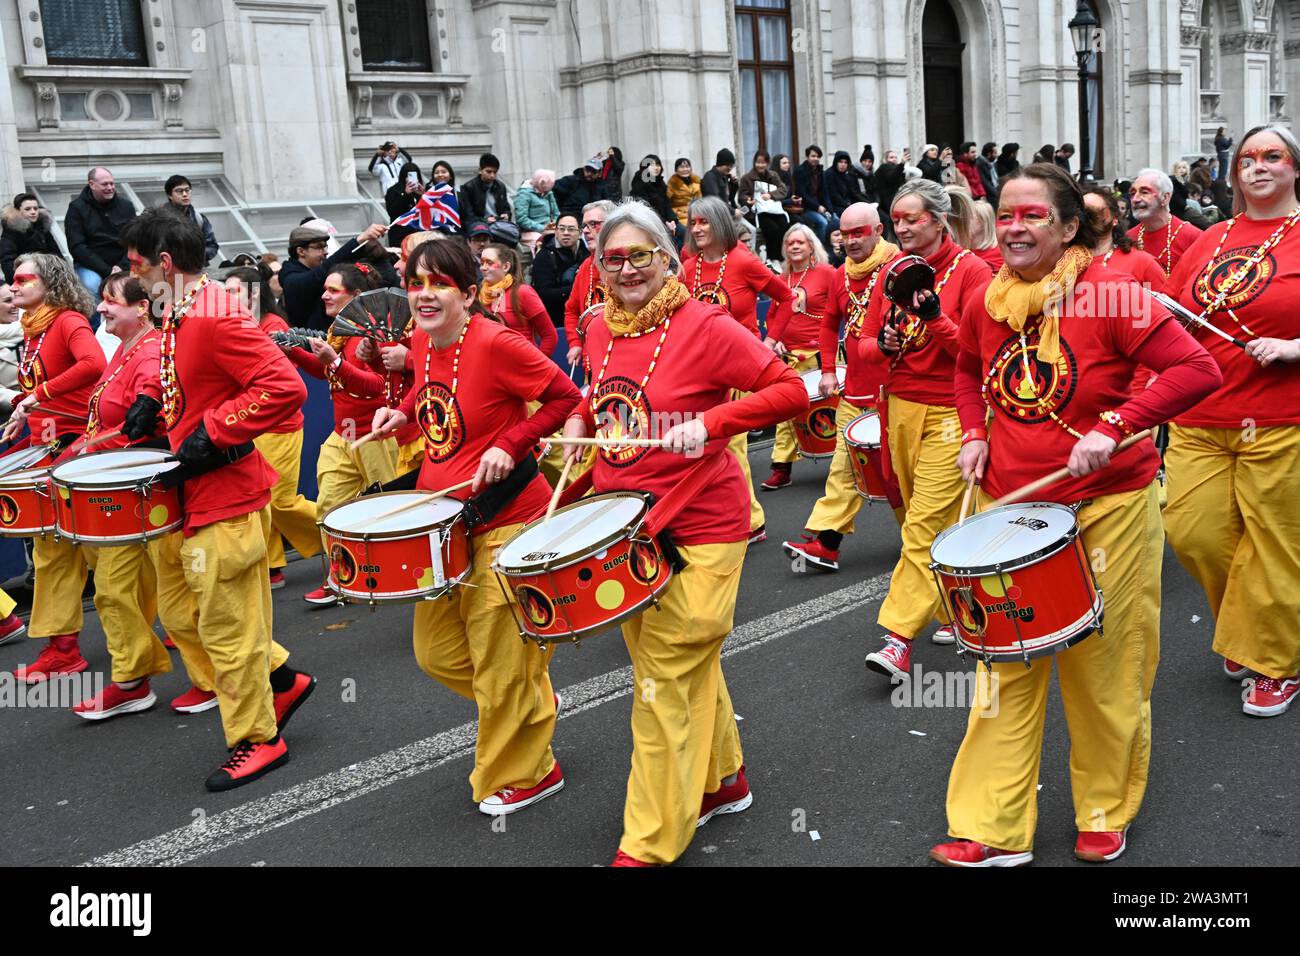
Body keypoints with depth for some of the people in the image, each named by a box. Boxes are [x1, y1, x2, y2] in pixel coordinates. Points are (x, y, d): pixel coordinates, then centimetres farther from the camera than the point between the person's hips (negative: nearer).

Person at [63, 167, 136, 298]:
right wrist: (107, 271, -18)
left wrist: (122, 266, -16)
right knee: (92, 285, -34)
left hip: (122, 263, 2)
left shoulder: (126, 205, 7)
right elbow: (77, 247, -9)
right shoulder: (76, 208, -1)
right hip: (90, 264, -2)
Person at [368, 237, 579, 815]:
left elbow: (566, 397, -16)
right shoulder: (421, 343, 4)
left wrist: (510, 445, -22)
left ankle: (522, 775, 26)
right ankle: (532, 704, 40)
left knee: (499, 662, 3)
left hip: (506, 520, -8)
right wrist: (403, 413, 6)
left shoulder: (495, 343, -19)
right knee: (435, 649, 15)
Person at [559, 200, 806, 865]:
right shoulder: (602, 329, 5)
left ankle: (652, 843, 10)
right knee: (691, 668, 20)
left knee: (666, 680, -3)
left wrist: (710, 422, -26)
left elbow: (791, 390, -16)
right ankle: (721, 780, 41)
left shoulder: (704, 326, -14)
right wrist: (581, 417, 5)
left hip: (697, 532, -7)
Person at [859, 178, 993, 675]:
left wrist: (935, 318, -24)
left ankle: (900, 639, -10)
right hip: (902, 406, 6)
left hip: (950, 411, -6)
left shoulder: (970, 269, -7)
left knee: (925, 523, -9)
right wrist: (883, 344, -12)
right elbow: (865, 344, 10)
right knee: (942, 520, 14)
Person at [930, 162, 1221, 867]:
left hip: (1108, 507, -4)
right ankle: (994, 830, 14)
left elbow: (1197, 370, -16)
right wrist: (974, 434, 6)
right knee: (1007, 671, 6)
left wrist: (1113, 428, -25)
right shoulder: (986, 303, 2)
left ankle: (1105, 814, 30)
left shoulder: (1108, 294, -13)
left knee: (1104, 669, 9)